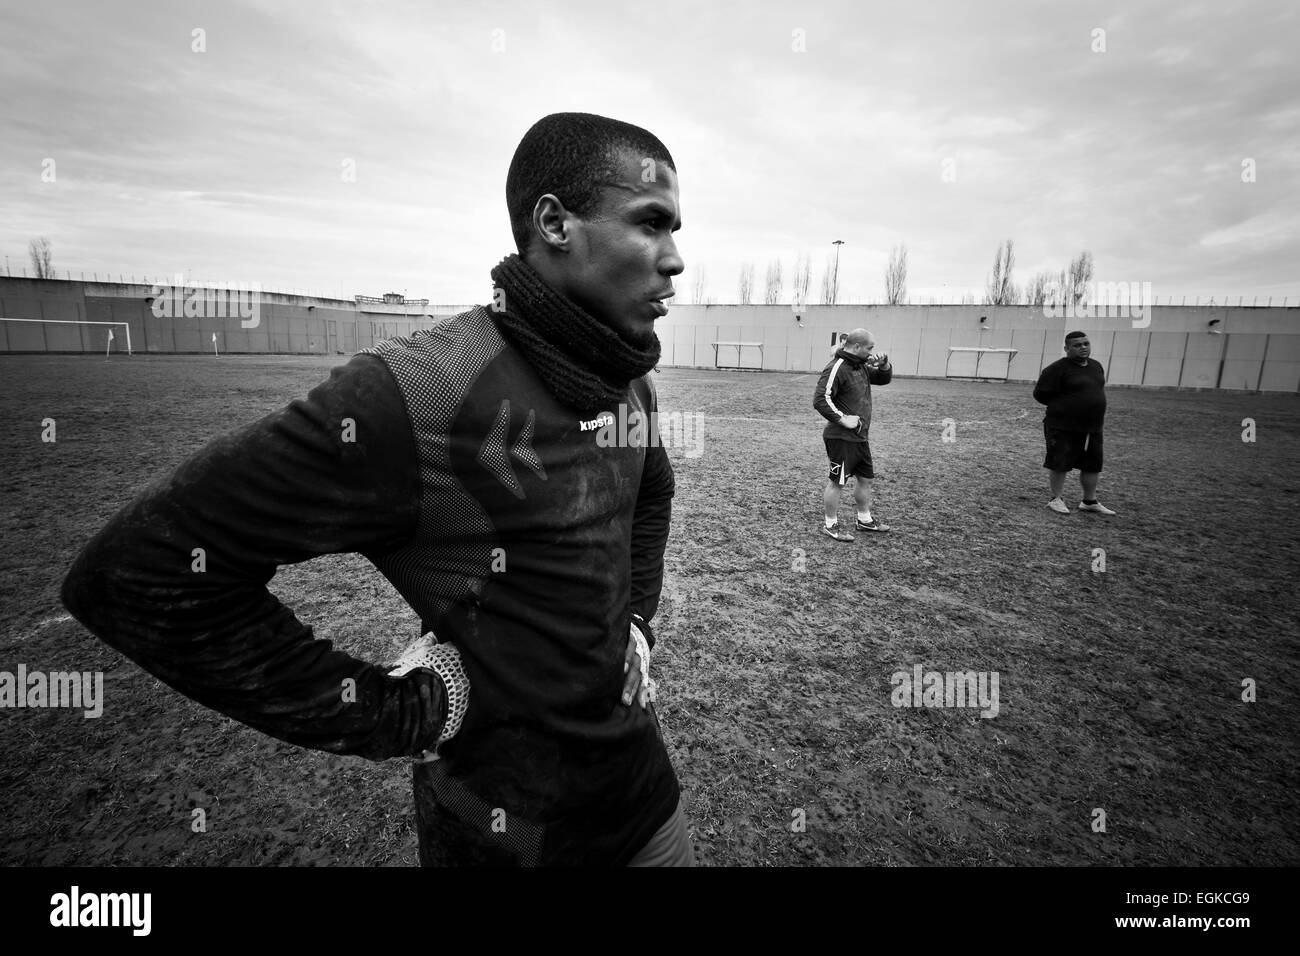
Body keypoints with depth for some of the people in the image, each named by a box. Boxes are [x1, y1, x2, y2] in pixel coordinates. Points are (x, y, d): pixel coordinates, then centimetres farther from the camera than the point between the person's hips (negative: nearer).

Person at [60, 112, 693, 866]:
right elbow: (138, 573, -22)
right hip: (510, 831, -6)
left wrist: (635, 621, 6)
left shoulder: (630, 385, -4)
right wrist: (396, 715, -20)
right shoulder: (416, 397, -27)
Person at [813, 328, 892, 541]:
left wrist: (884, 365, 5)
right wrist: (842, 419, -22)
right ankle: (830, 525, 15)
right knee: (837, 482, 1)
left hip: (859, 436, 10)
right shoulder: (837, 368, -17)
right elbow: (820, 400, -24)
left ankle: (864, 520, 35)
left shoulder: (861, 366, 12)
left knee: (866, 479, 18)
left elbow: (884, 379, 25)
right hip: (841, 437, -10)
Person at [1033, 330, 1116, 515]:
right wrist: (1063, 406, -4)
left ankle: (1090, 501, 26)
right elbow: (1041, 394, -12)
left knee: (1093, 465, 12)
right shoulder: (1058, 368, -13)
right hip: (1063, 428, -7)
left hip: (1092, 427, 7)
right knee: (1060, 464, 1)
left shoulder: (1096, 366, 10)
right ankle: (1056, 499, 17)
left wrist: (1098, 410, 9)